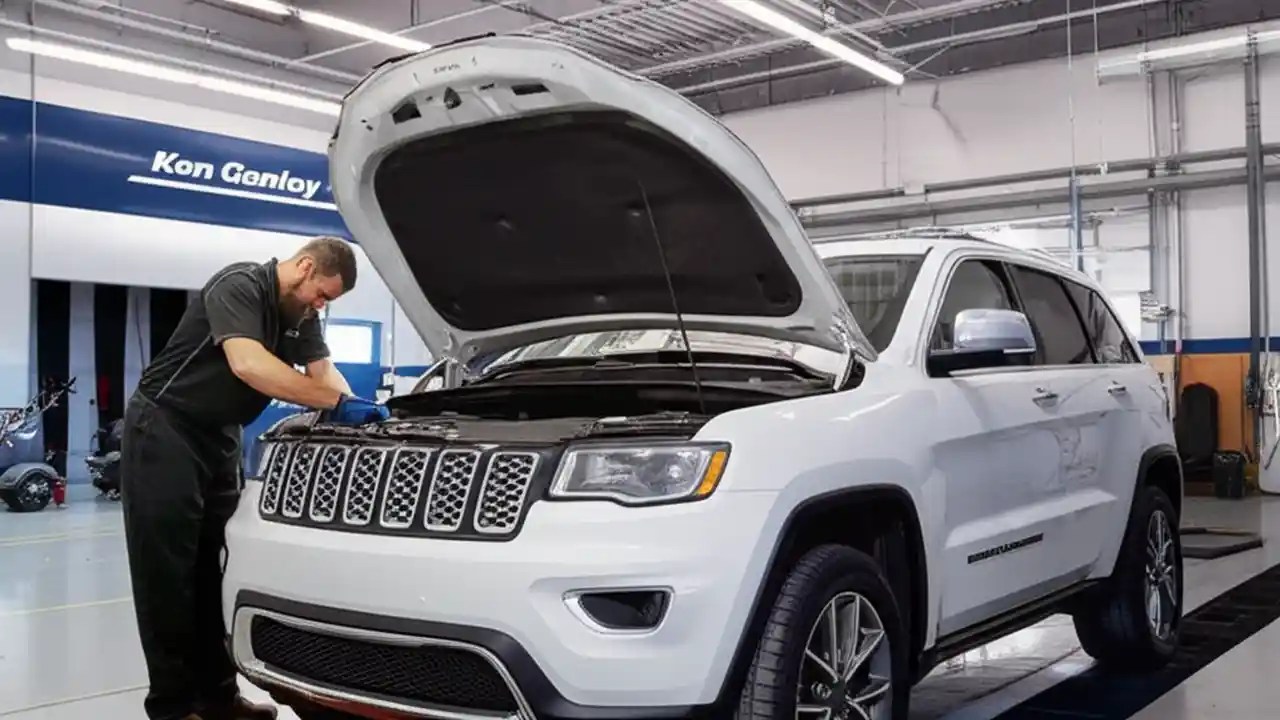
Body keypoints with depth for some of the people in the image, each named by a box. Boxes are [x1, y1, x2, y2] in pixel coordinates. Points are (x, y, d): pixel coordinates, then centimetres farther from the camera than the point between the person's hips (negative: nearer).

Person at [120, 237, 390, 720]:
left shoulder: (301, 313, 7)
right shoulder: (238, 286, -21)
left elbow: (323, 370, 3)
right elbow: (248, 364, -35)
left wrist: (354, 410, -18)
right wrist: (336, 403, -37)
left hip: (218, 437, 9)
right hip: (163, 431, -9)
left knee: (214, 568, 8)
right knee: (168, 572, -6)